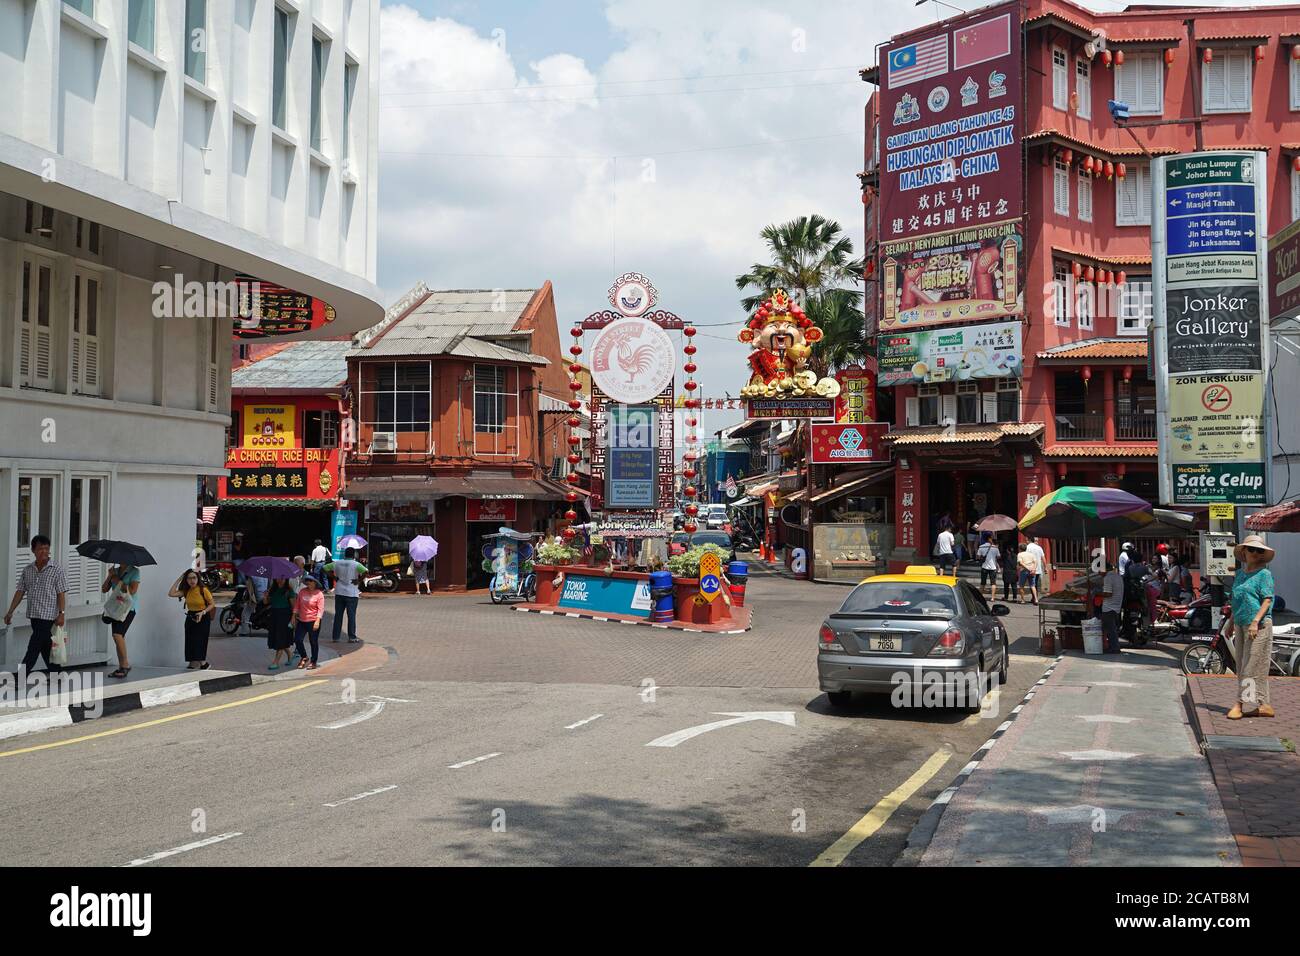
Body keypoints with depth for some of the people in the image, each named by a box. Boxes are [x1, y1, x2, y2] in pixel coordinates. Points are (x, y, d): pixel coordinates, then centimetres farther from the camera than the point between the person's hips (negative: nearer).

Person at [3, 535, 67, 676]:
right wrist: (10, 612, 6)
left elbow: (61, 594, -7)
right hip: (33, 615, 6)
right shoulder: (27, 570, 8)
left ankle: (21, 677, -12)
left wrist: (61, 614, -13)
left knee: (33, 648, -10)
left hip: (48, 615, -6)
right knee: (46, 647, 13)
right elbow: (20, 592, 10)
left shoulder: (56, 570, -5)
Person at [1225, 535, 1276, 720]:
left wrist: (1256, 621, -21)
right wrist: (1231, 623, 21)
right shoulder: (1239, 573, 16)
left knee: (1252, 665, -7)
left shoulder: (1264, 573, -5)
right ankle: (1261, 705, 13)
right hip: (1241, 625, 8)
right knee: (1243, 668, 7)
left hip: (1259, 626, -8)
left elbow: (1267, 600, -12)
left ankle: (1243, 703, -6)